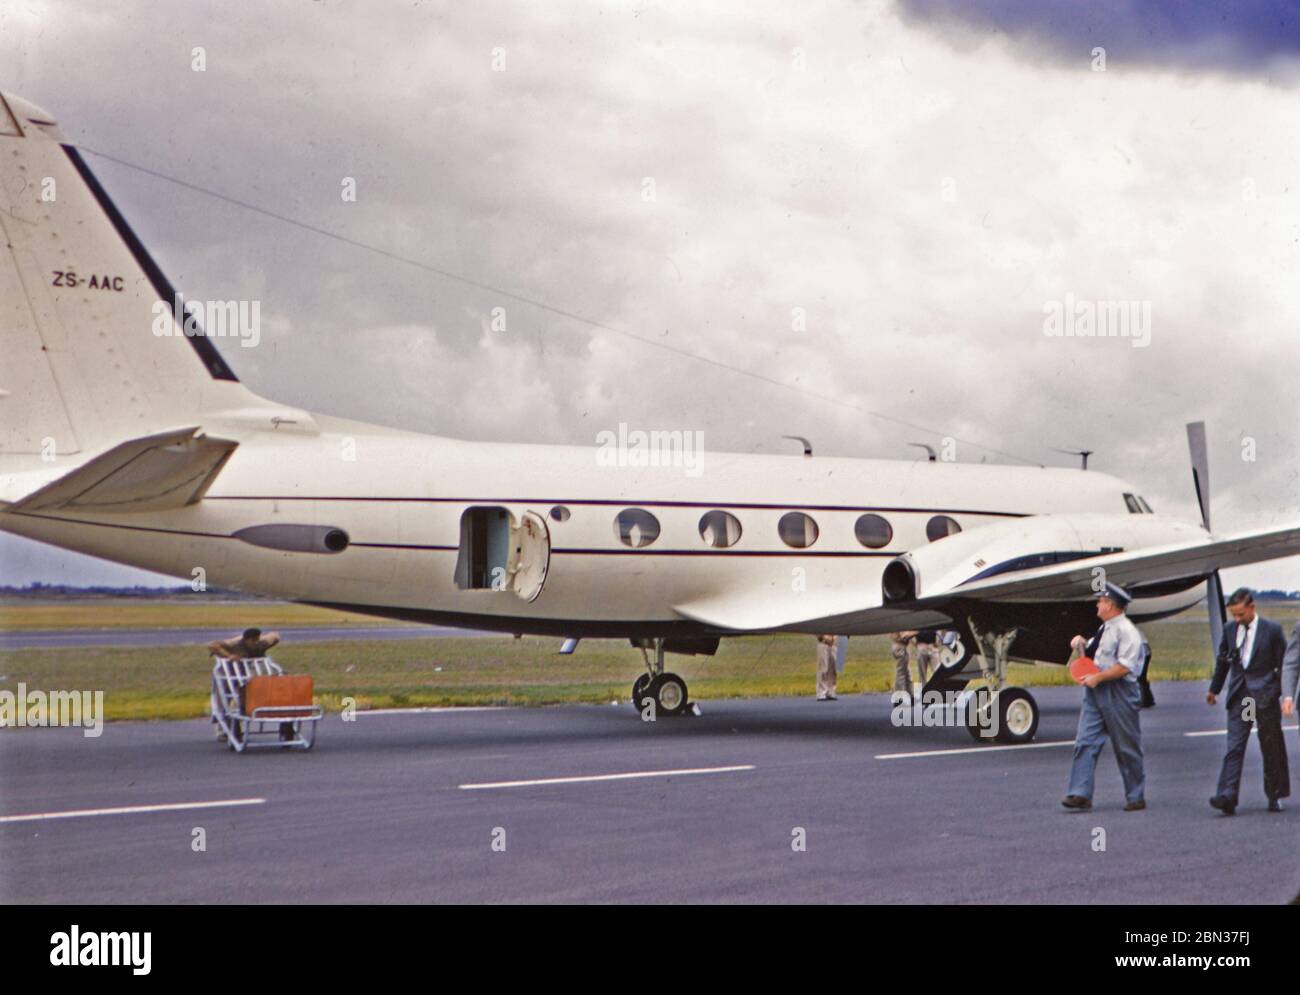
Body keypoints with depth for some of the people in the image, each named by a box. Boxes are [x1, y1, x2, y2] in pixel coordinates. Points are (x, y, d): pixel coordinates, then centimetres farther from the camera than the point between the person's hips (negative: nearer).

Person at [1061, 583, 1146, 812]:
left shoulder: (1126, 631, -12)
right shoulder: (1104, 630, 17)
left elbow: (1124, 666, -21)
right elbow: (1093, 655, 31)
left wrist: (1097, 678, -19)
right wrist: (1082, 644, 11)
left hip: (1118, 693, -9)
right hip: (1095, 691, 9)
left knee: (1127, 748, 2)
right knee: (1085, 741, -3)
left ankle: (1136, 797, 12)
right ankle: (1080, 793, -8)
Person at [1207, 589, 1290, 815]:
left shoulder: (1272, 630, -5)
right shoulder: (1229, 629, 6)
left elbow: (1283, 664, -1)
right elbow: (1222, 660, 19)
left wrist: (1284, 695, -5)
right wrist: (1214, 689, 26)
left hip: (1265, 696, -3)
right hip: (1238, 696, 3)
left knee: (1272, 748, 6)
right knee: (1234, 746, -7)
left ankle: (1275, 796, 19)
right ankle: (1227, 796, -16)